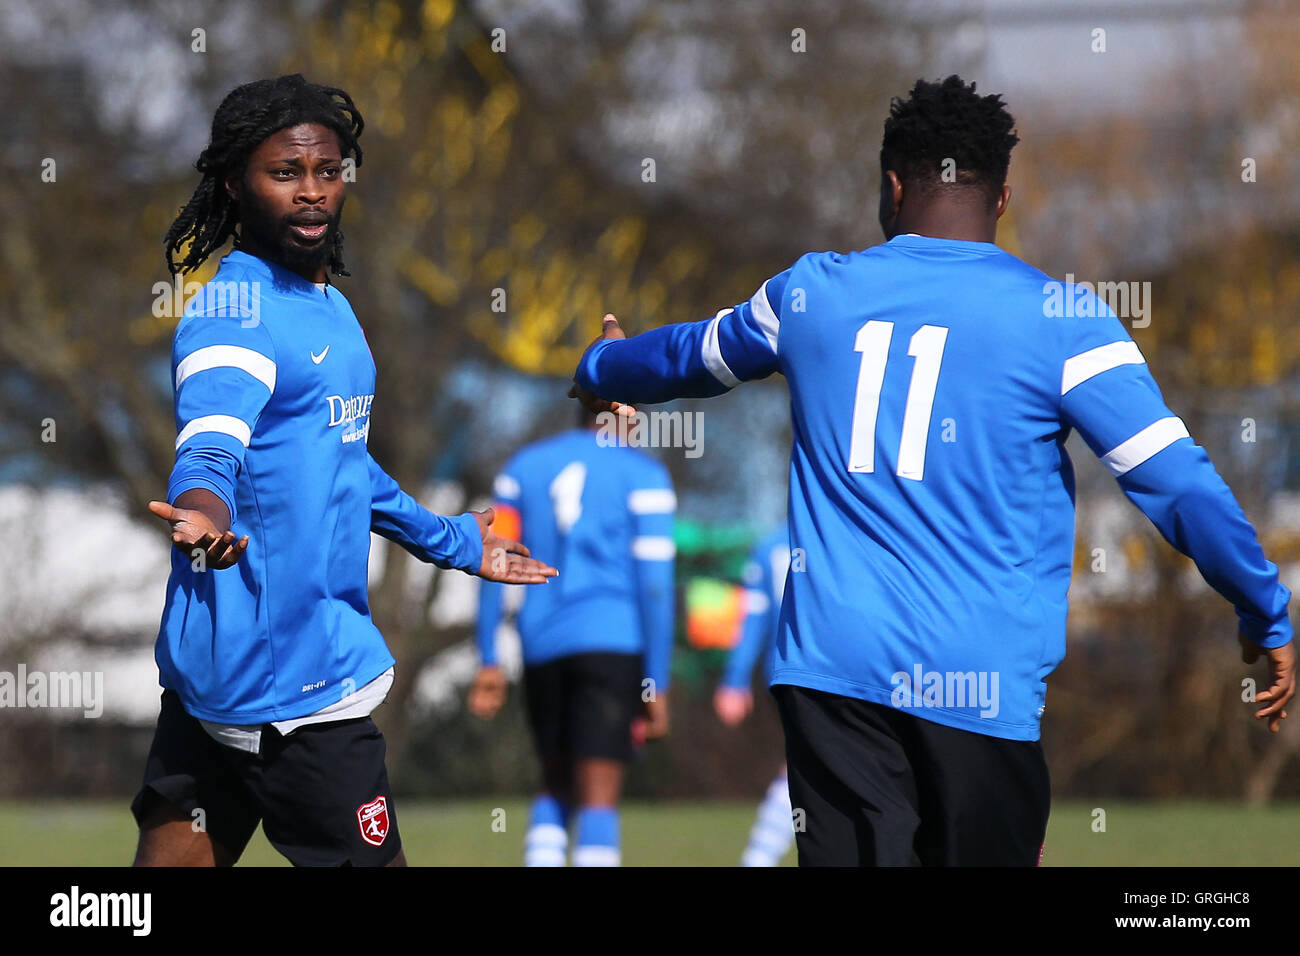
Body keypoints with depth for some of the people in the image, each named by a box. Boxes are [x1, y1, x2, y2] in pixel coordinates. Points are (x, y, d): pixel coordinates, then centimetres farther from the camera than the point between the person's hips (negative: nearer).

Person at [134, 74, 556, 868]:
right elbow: (210, 448, -29)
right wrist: (204, 512, -51)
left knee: (178, 856, 6)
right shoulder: (235, 312, -13)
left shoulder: (329, 306, 17)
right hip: (286, 667, -9)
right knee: (370, 861, -4)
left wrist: (453, 543, 40)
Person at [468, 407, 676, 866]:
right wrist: (655, 684, -3)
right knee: (599, 796, -5)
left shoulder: (524, 466, 12)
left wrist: (488, 662, 9)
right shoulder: (643, 476, 0)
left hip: (541, 645, 4)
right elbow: (654, 583, -5)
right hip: (613, 641, -4)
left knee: (556, 785, 18)